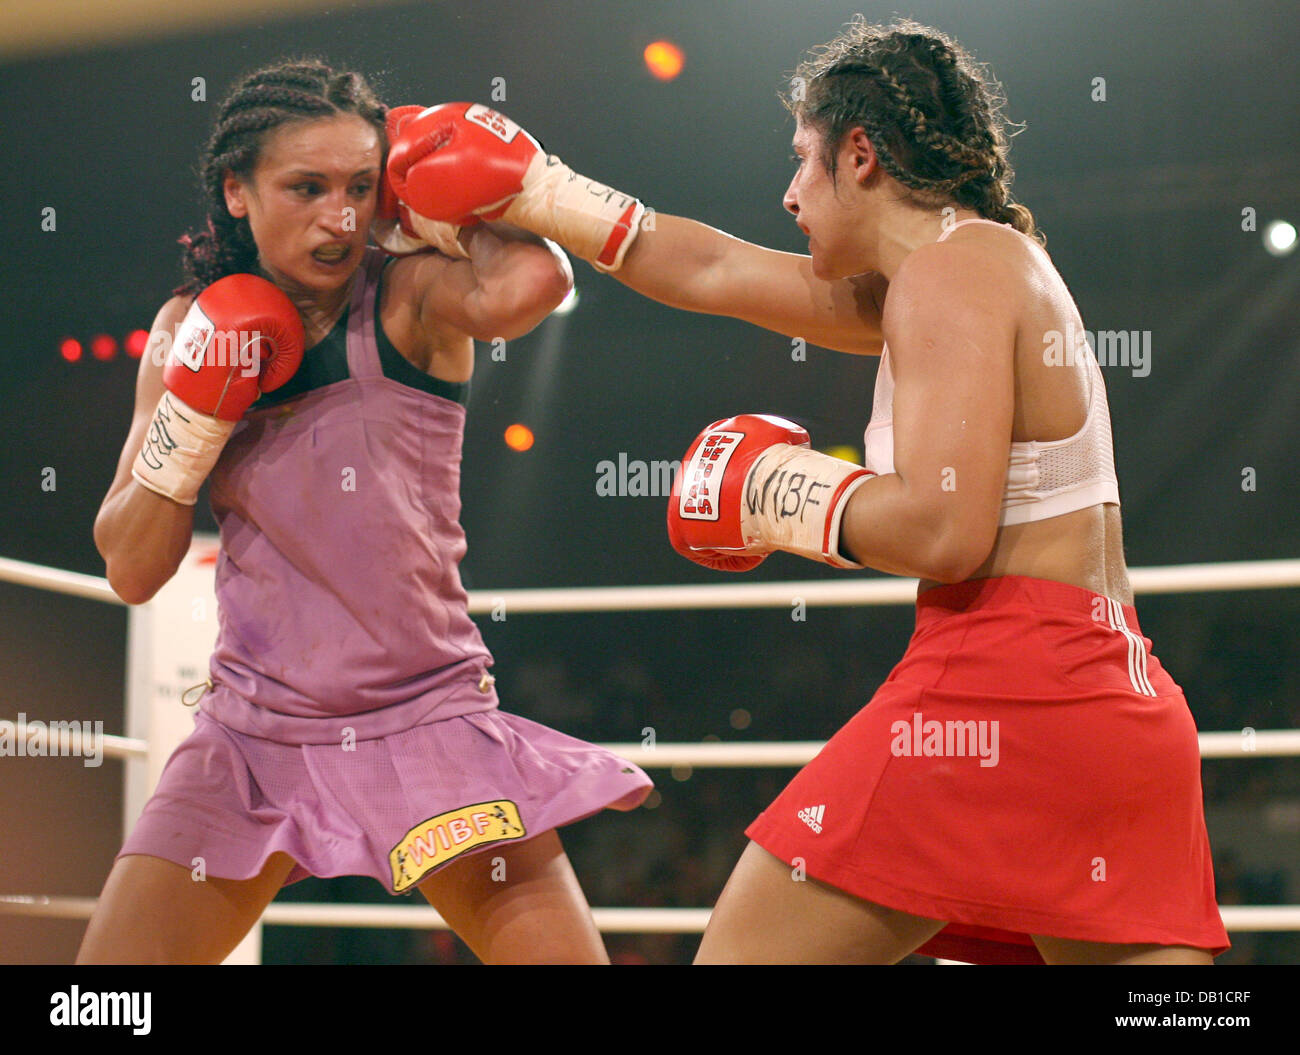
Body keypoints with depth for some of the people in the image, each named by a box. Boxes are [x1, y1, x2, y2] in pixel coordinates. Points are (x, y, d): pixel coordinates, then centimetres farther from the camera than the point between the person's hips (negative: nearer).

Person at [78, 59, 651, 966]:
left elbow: (530, 282, -32)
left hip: (429, 717, -2)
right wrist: (193, 415, -12)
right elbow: (132, 570, 3)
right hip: (254, 729, 2)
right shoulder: (195, 326, 4)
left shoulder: (410, 296, -6)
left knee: (562, 950, -8)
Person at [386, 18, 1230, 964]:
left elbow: (944, 532, -20)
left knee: (738, 954, -3)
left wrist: (788, 491, -3)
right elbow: (714, 271, 28)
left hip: (997, 689, -9)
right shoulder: (1003, 264, 21)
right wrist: (529, 194, 31)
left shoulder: (950, 269, -7)